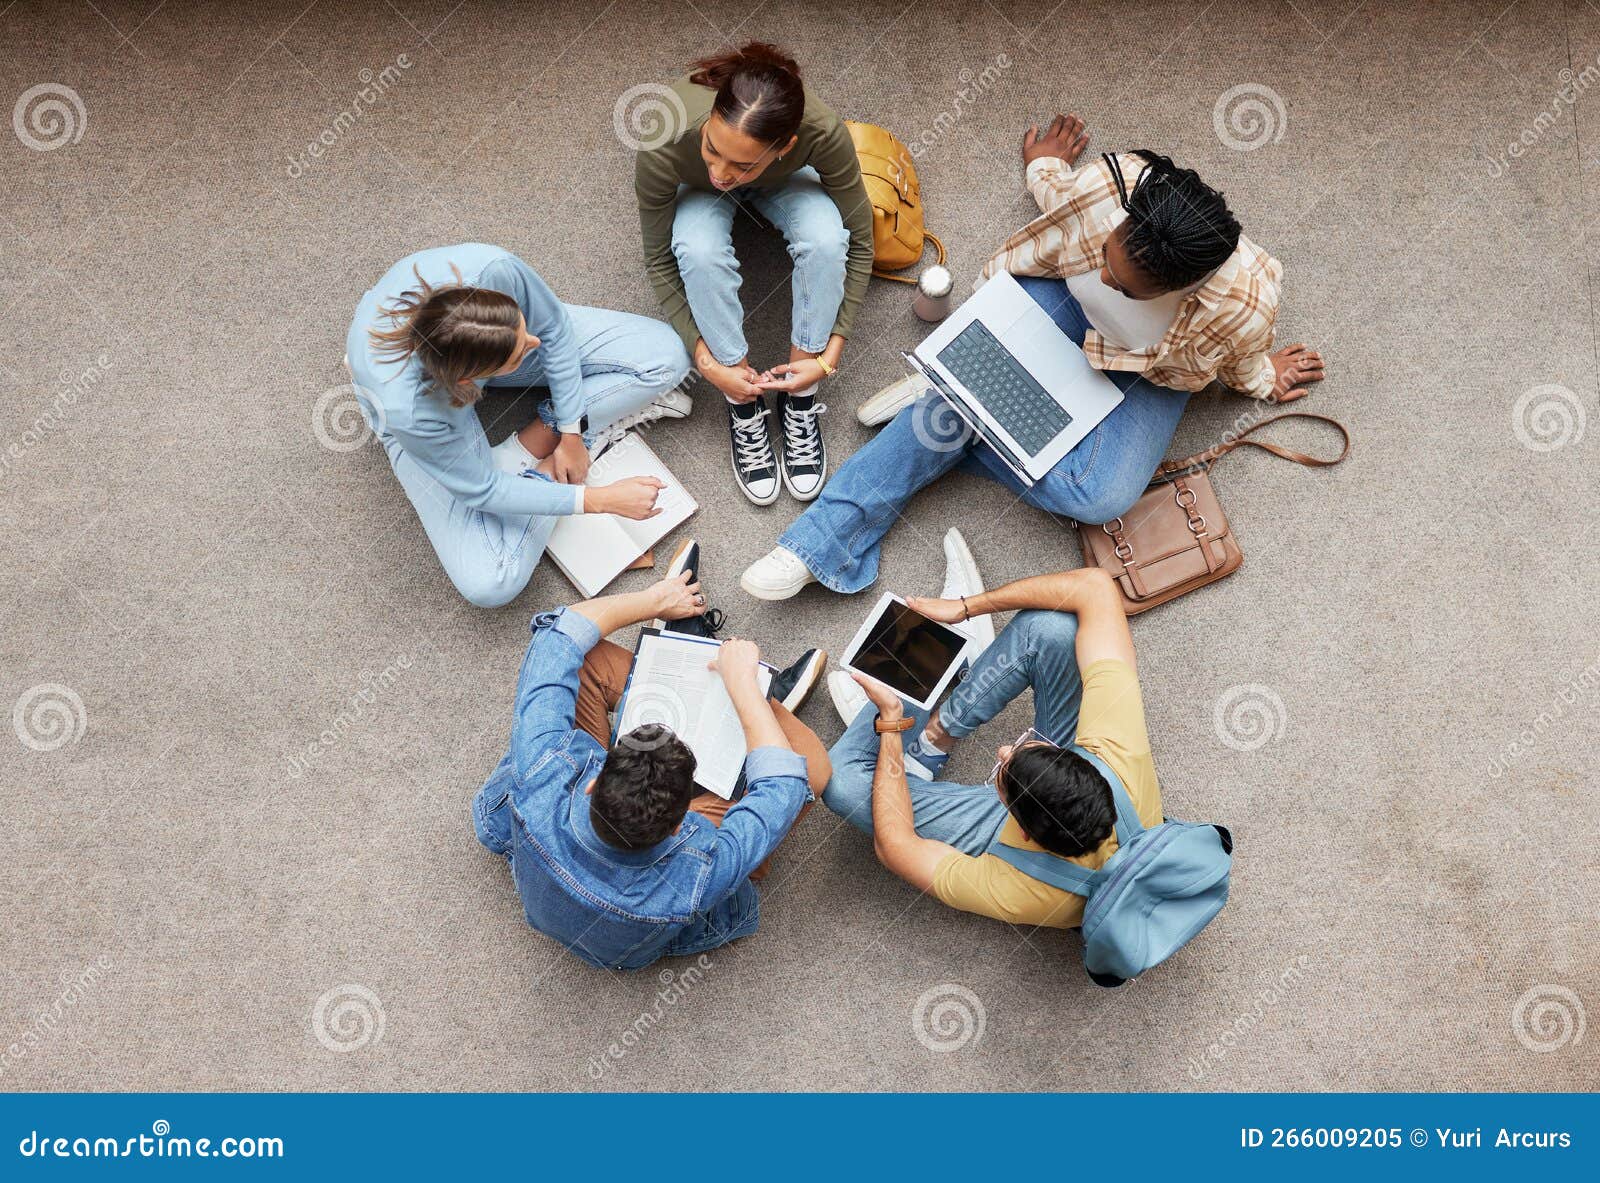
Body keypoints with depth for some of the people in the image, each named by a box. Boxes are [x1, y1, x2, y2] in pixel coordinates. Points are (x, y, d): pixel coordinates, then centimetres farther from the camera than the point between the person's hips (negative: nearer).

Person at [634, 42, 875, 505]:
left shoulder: (822, 132, -40)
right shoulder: (663, 147, -41)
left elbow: (859, 242, -25)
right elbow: (658, 260, -23)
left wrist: (830, 354, -27)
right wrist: (705, 358, -26)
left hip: (783, 183, 1)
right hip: (697, 192, 0)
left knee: (825, 237, -33)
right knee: (700, 250, -35)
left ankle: (798, 399, -12)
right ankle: (744, 404, -14)